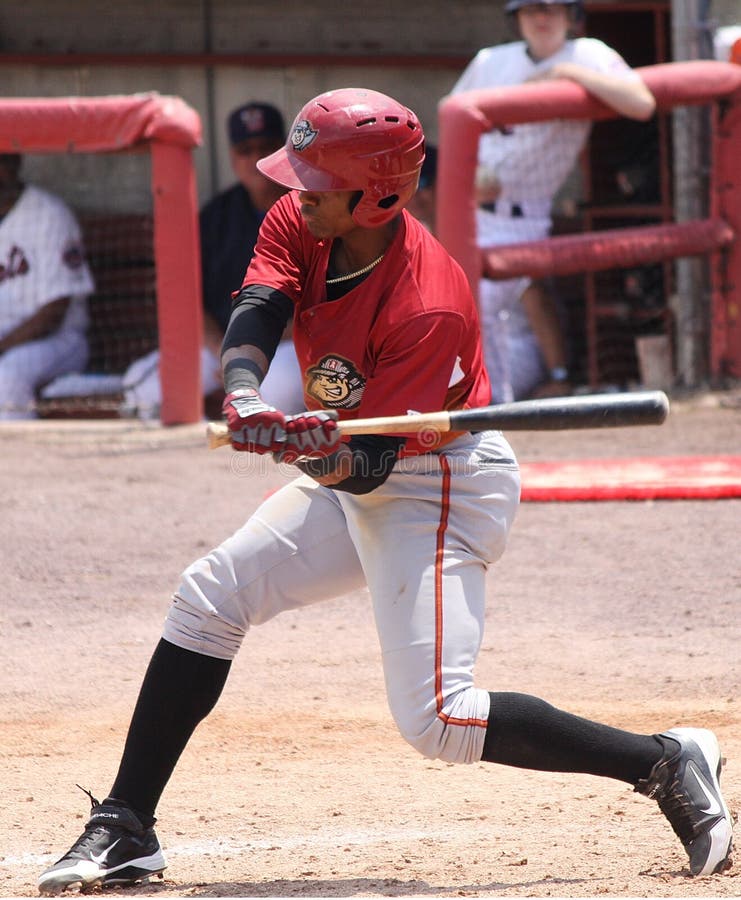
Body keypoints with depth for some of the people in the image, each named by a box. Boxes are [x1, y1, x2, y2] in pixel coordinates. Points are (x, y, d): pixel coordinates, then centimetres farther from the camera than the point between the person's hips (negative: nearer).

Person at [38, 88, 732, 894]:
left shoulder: (428, 307, -30)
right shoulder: (298, 225, -8)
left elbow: (369, 468, -28)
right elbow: (254, 315, -24)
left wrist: (321, 456, -51)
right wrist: (245, 402, -44)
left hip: (440, 488, -9)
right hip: (352, 472, 9)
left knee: (436, 720, -18)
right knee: (209, 595, 3)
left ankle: (664, 765, -8)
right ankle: (125, 831, 10)